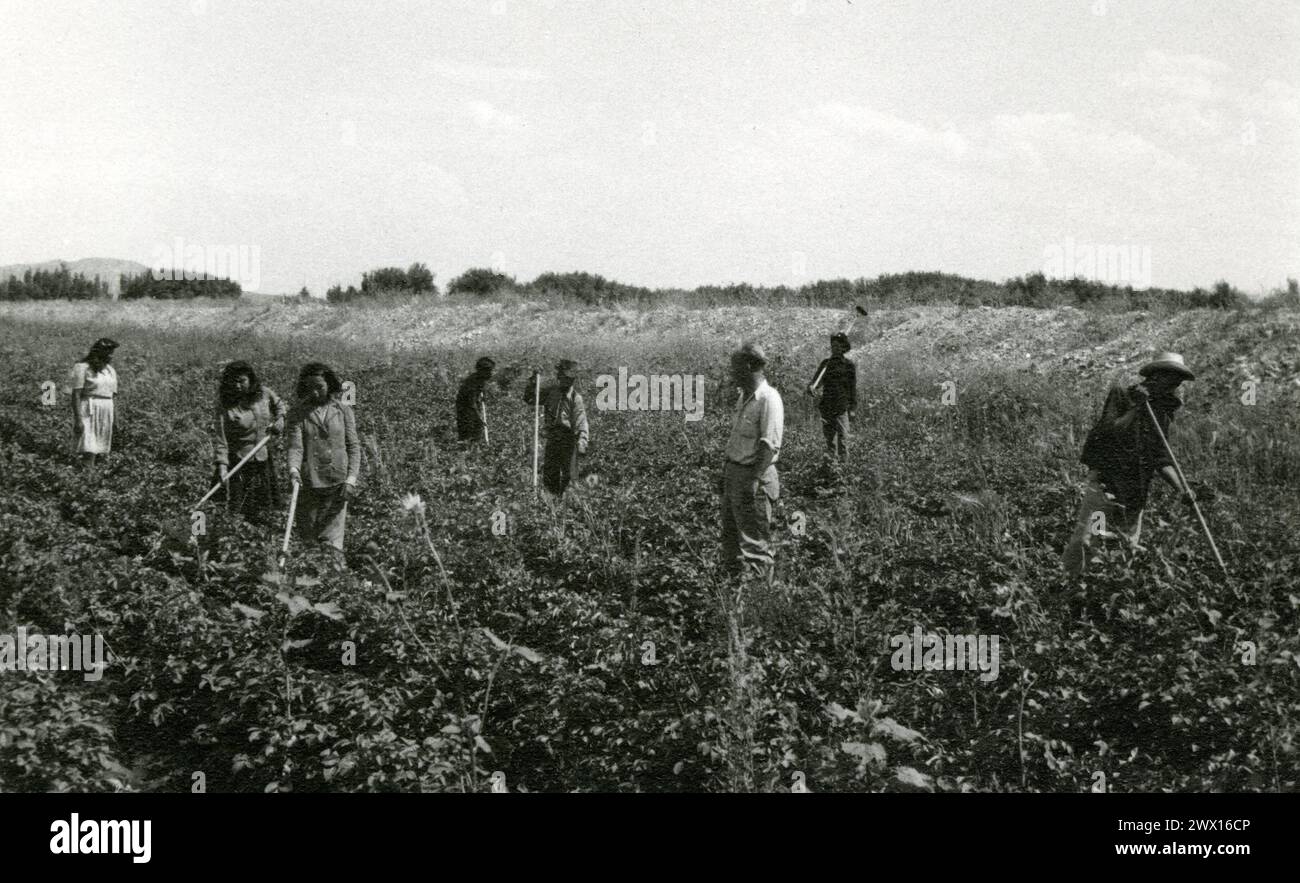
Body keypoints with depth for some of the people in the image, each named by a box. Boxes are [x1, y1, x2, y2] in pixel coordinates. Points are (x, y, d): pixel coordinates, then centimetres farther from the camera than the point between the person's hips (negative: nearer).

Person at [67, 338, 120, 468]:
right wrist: (78, 419, -19)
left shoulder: (110, 370, 12)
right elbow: (76, 395, -12)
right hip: (88, 411, -7)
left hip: (106, 410, 7)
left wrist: (110, 418, 14)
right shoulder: (83, 368, -9)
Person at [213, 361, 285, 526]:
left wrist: (279, 420, 1)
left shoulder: (264, 394, -3)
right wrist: (222, 464, -29)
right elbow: (219, 437, -20)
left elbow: (279, 405, 20)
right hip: (238, 459, -4)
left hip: (264, 457, 4)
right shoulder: (225, 406, -16)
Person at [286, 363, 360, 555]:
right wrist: (293, 469, -27)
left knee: (331, 540, -7)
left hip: (336, 484, -1)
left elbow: (353, 447, 6)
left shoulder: (343, 411, 6)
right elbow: (295, 446, -7)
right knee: (308, 538, 6)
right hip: (308, 484, 1)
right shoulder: (297, 414, 4)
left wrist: (351, 479, -5)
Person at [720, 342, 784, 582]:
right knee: (730, 533, 16)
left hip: (754, 475, -9)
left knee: (755, 540, -5)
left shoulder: (768, 399, -17)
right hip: (733, 470, 9)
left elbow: (770, 445, -22)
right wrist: (727, 470, 17)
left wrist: (753, 479, -24)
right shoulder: (744, 396, 12)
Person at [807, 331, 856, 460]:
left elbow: (853, 389, 2)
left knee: (842, 436, -8)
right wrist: (811, 387, -22)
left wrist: (852, 408, -2)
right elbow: (817, 381, 2)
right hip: (827, 407, 4)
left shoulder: (849, 366, -1)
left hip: (842, 408, -3)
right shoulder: (826, 363, 7)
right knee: (829, 437, 10)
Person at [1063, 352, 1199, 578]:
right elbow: (1110, 431, -16)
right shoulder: (1121, 395, -2)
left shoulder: (1163, 411, 14)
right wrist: (1137, 409, -22)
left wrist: (1181, 489, 3)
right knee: (1083, 541, -17)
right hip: (1105, 484, -6)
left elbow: (1161, 459, 14)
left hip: (1135, 495, 6)